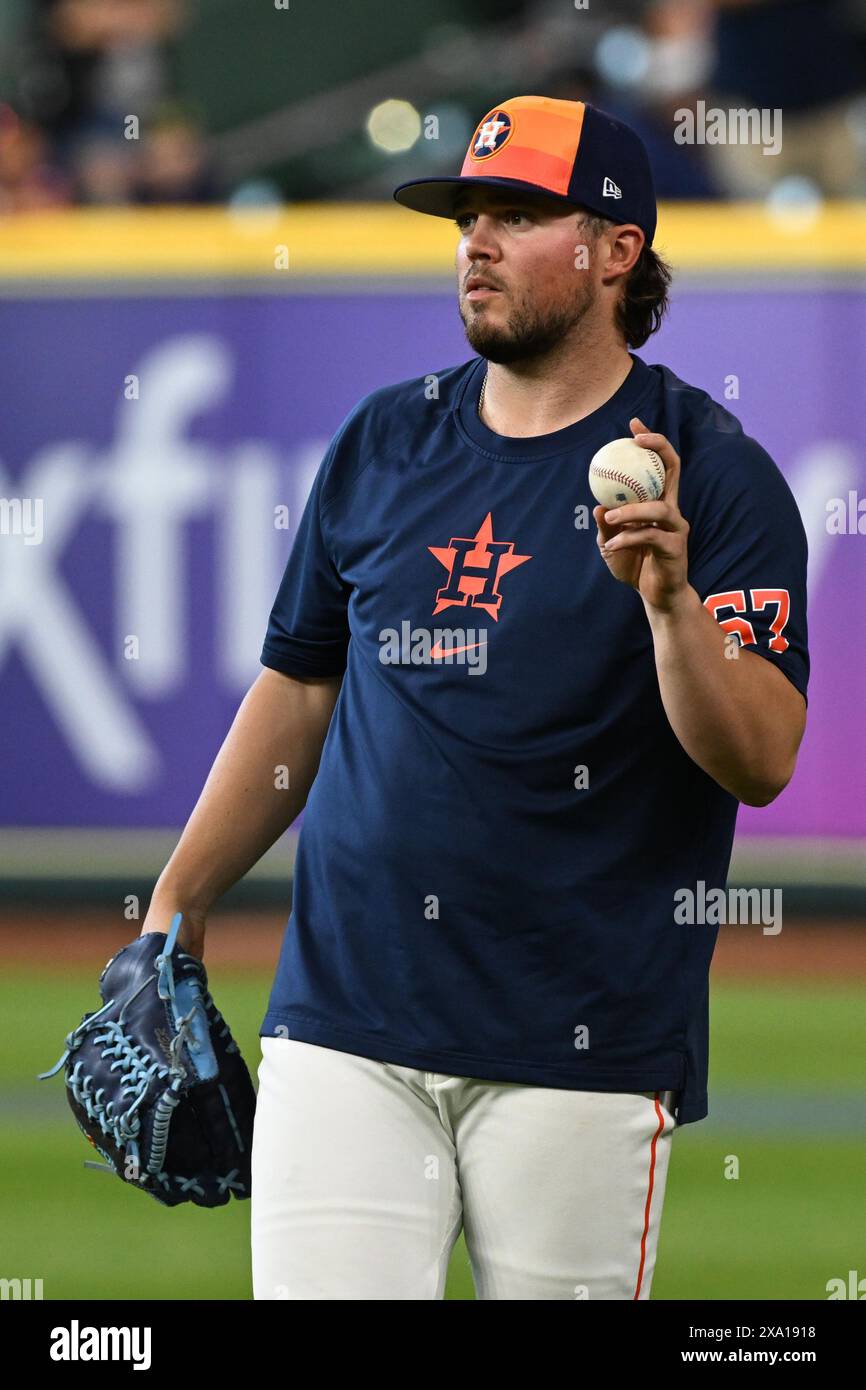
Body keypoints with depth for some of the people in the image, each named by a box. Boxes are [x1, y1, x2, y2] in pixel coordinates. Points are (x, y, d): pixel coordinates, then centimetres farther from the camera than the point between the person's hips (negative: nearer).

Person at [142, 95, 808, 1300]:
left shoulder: (715, 474, -3)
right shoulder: (384, 441, 12)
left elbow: (761, 761, -12)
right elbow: (299, 690, 21)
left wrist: (671, 600, -27)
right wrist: (176, 906, 18)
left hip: (581, 1049, -3)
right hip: (342, 1018, 3)